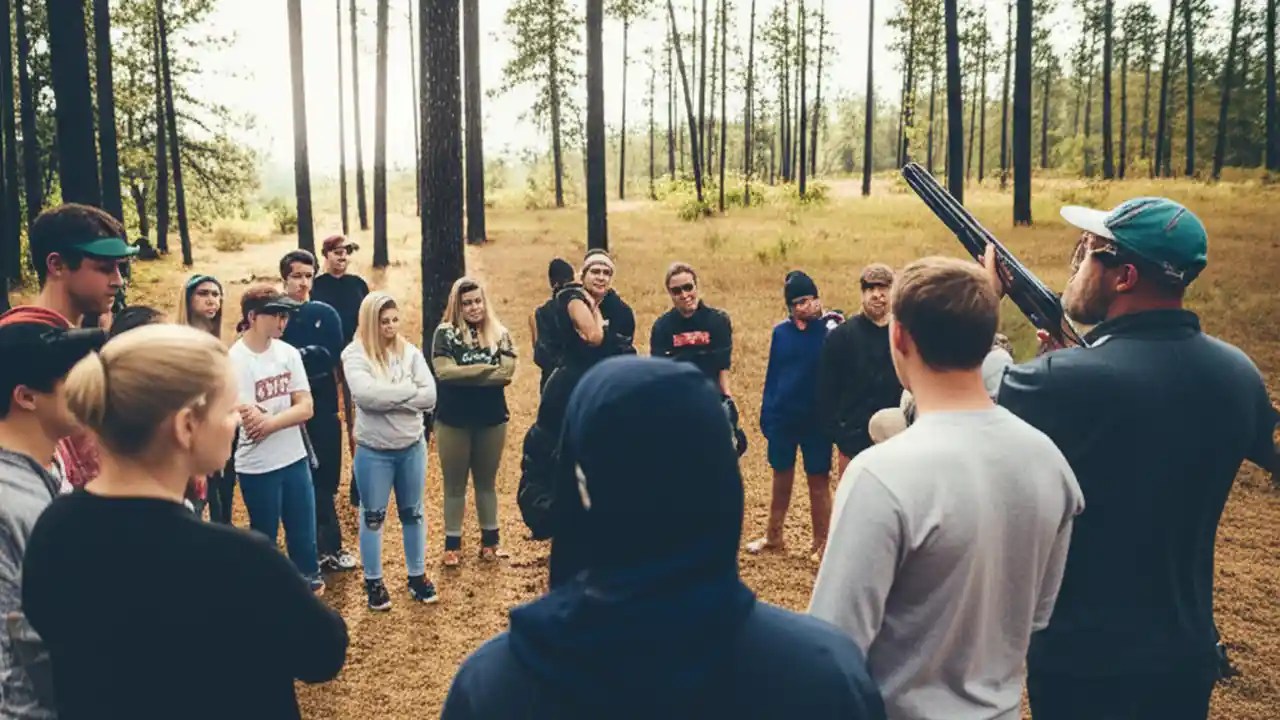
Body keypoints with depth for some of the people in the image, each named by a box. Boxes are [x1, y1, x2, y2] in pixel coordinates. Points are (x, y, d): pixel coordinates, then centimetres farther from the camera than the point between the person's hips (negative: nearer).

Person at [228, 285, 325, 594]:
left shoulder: (288, 352, 1)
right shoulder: (234, 360, -14)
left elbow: (306, 407, -5)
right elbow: (249, 419, -19)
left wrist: (269, 421, -18)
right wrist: (288, 412, -10)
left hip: (295, 459, 4)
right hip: (257, 466, -4)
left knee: (304, 535, 14)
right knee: (264, 539, 12)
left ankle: (310, 586, 30)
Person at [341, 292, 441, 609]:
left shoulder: (410, 352, 1)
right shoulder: (355, 354, -9)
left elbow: (430, 396, -9)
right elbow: (365, 394, -26)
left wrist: (387, 398, -17)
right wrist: (409, 389, -18)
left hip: (412, 446, 3)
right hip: (373, 450, -3)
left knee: (413, 513, 14)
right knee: (373, 516, 9)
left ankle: (417, 576, 28)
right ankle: (373, 581, 23)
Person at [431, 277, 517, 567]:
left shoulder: (499, 334, 2)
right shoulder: (445, 333, -4)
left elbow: (507, 373, -10)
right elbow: (444, 371, -19)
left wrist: (465, 373, -17)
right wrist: (489, 370, -15)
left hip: (492, 418, 2)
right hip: (453, 420, -2)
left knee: (487, 482, 15)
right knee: (454, 484, 8)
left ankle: (490, 538, 27)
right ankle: (452, 543, 19)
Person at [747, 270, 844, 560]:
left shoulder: (830, 330, -8)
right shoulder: (781, 331, 1)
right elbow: (773, 374, 5)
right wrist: (766, 415, 3)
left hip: (817, 419, -3)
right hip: (782, 417, 3)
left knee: (819, 481, 7)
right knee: (781, 477, 16)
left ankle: (820, 543, 20)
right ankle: (774, 535, 32)